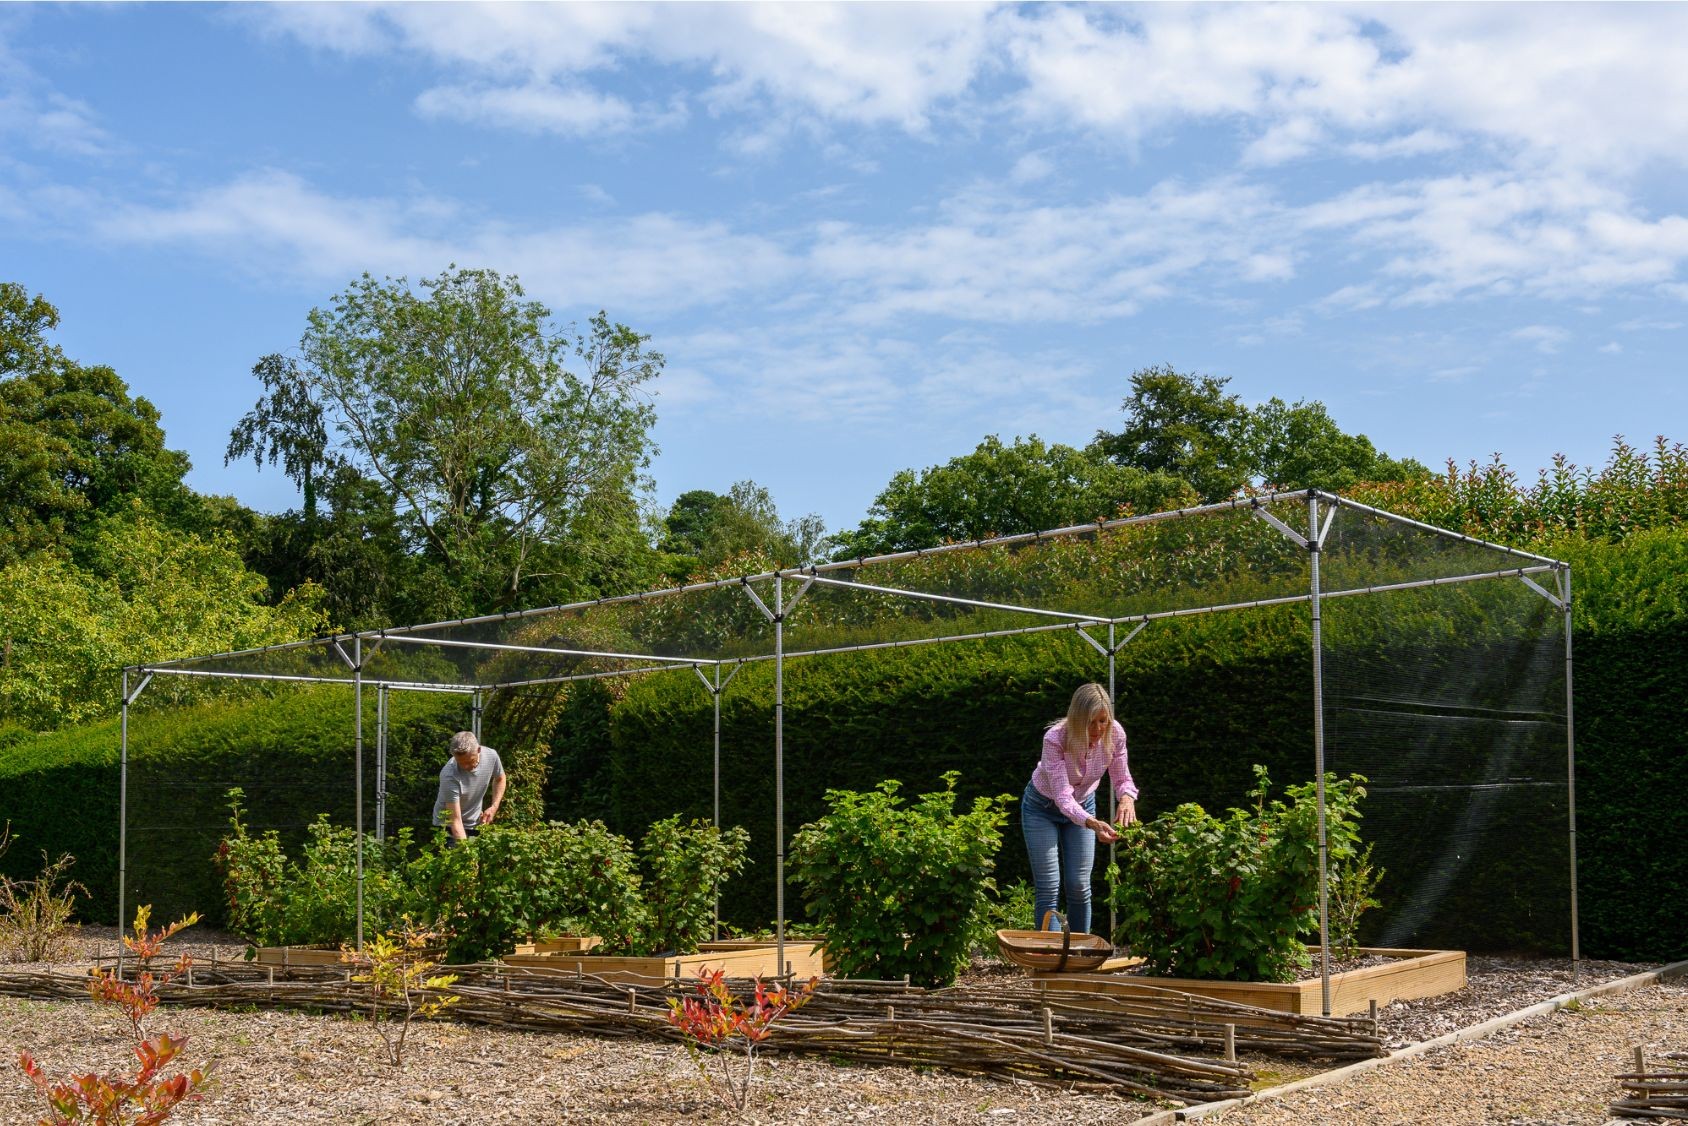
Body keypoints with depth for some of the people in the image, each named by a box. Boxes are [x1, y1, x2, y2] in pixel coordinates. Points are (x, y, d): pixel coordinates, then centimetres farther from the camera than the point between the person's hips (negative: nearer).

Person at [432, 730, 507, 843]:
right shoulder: (449, 776, -34)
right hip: (448, 826, -5)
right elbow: (455, 821, -34)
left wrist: (494, 807, -5)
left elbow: (499, 779, 7)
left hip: (476, 823, 5)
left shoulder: (491, 756, -18)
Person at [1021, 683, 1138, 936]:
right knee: (1049, 888, -7)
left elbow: (1122, 779, -14)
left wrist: (1127, 798, -38)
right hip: (1043, 807, -3)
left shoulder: (1114, 734, -24)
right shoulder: (1055, 739, -36)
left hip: (1083, 806, 3)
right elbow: (1062, 796, -39)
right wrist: (1092, 823, -56)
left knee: (1079, 886, 2)